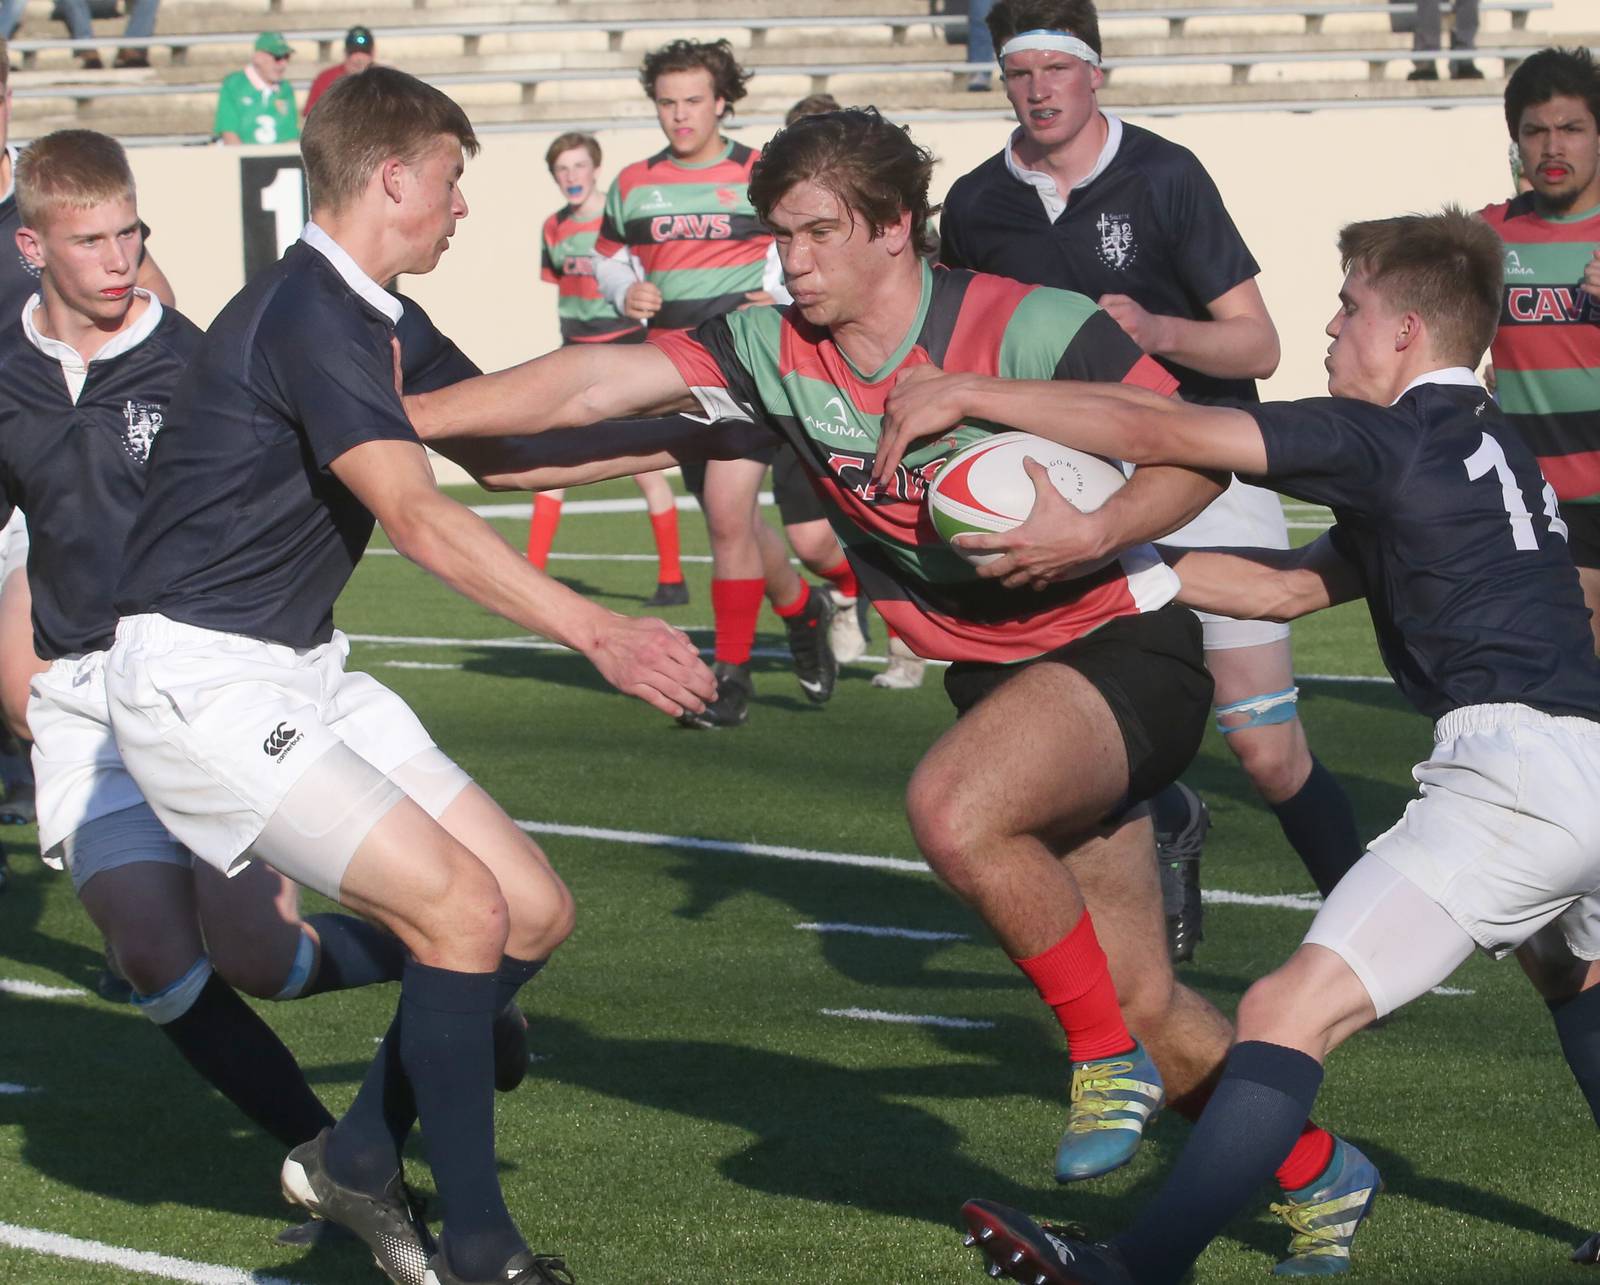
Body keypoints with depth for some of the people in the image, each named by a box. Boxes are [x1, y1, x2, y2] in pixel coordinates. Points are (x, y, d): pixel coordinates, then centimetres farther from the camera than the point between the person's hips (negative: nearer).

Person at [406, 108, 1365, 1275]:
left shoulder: (1025, 328, -20)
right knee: (1147, 1006, 8)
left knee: (956, 812, -35)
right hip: (993, 675, 6)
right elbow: (588, 388, -14)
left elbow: (1202, 454, -15)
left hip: (1123, 646, -6)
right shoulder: (776, 351, -6)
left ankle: (1105, 1051, -12)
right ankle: (1311, 1170, 33)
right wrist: (399, 416, -23)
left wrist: (1091, 533, -31)